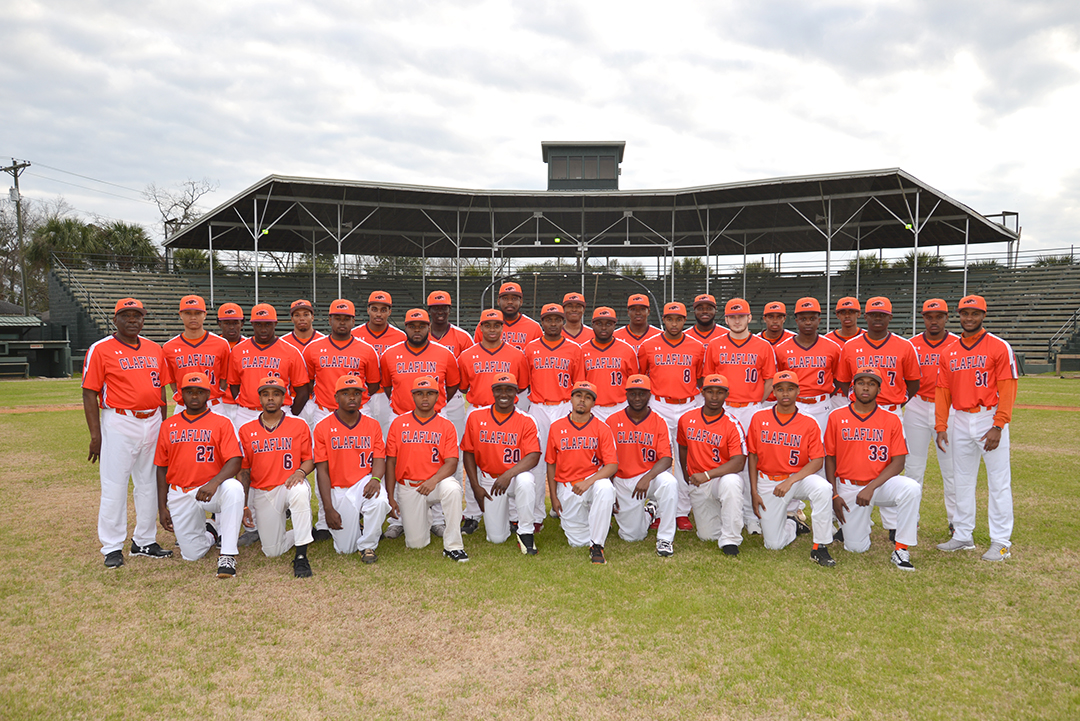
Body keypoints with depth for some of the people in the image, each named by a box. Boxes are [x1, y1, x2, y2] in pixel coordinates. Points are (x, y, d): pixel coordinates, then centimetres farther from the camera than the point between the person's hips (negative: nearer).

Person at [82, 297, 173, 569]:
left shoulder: (155, 349, 12)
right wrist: (95, 436, -12)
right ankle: (112, 547, 8)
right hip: (119, 424, -5)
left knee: (149, 484, 11)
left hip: (153, 422, 6)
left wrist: (163, 425, 13)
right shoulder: (100, 350, -4)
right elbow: (90, 394, -7)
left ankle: (144, 541, 22)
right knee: (114, 486, -3)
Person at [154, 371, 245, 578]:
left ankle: (227, 556, -31)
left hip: (211, 489, -3)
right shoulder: (168, 426, 11)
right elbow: (161, 468, 12)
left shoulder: (221, 423, 1)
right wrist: (162, 507, 6)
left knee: (233, 488, -38)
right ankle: (209, 532, 33)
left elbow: (234, 462, -10)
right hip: (179, 495, 3)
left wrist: (215, 482, -29)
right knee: (192, 555, -3)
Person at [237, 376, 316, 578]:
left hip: (289, 485, -3)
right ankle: (299, 533, 33)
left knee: (300, 492, -41)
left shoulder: (299, 426, 2)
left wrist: (301, 471, -21)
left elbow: (309, 460, 3)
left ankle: (301, 557, -32)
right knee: (272, 551, -2)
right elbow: (244, 471, 8)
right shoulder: (246, 430, 7)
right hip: (262, 493, 3)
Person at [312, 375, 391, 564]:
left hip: (365, 482, 0)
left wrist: (375, 479, -27)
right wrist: (328, 508, -10)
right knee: (345, 549, -2)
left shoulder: (372, 425, 4)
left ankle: (368, 546, -10)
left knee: (379, 501, -36)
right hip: (338, 489, 0)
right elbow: (322, 470, -4)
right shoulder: (323, 427, -2)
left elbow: (379, 460, -2)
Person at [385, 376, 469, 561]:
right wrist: (390, 497, -1)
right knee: (416, 543, -2)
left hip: (436, 482, -1)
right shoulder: (398, 423, 4)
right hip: (408, 487, 1)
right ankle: (423, 517, 35)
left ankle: (452, 546, -25)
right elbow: (390, 461, 5)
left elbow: (451, 463, -8)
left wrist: (434, 480, -28)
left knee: (452, 488, -37)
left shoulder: (446, 426, 1)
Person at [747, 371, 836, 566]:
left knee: (823, 488, -36)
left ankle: (820, 548, -22)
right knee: (774, 544, -3)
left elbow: (818, 461, -10)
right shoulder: (759, 419, 0)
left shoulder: (809, 424, -4)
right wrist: (754, 492, -1)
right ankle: (792, 524, 33)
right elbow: (752, 456, 4)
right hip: (768, 482, 1)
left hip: (798, 478, -1)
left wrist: (790, 482, -22)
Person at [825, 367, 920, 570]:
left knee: (912, 489, -33)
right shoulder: (836, 417, 1)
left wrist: (871, 487, -19)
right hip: (848, 487, 0)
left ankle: (901, 551, -20)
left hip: (880, 483, 0)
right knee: (857, 547, -3)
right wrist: (834, 495, -3)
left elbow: (898, 463, -6)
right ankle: (848, 523, 33)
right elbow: (830, 458, 5)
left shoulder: (891, 420, 0)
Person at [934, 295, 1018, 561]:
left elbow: (1007, 390, -10)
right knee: (962, 481, 12)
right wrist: (941, 426, 3)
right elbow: (942, 391, 10)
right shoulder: (949, 352, 10)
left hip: (990, 419, -5)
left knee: (999, 482, -2)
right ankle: (963, 536, 23)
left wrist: (998, 427, -17)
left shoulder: (999, 347, -5)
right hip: (960, 421, 5)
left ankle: (1001, 542, 6)